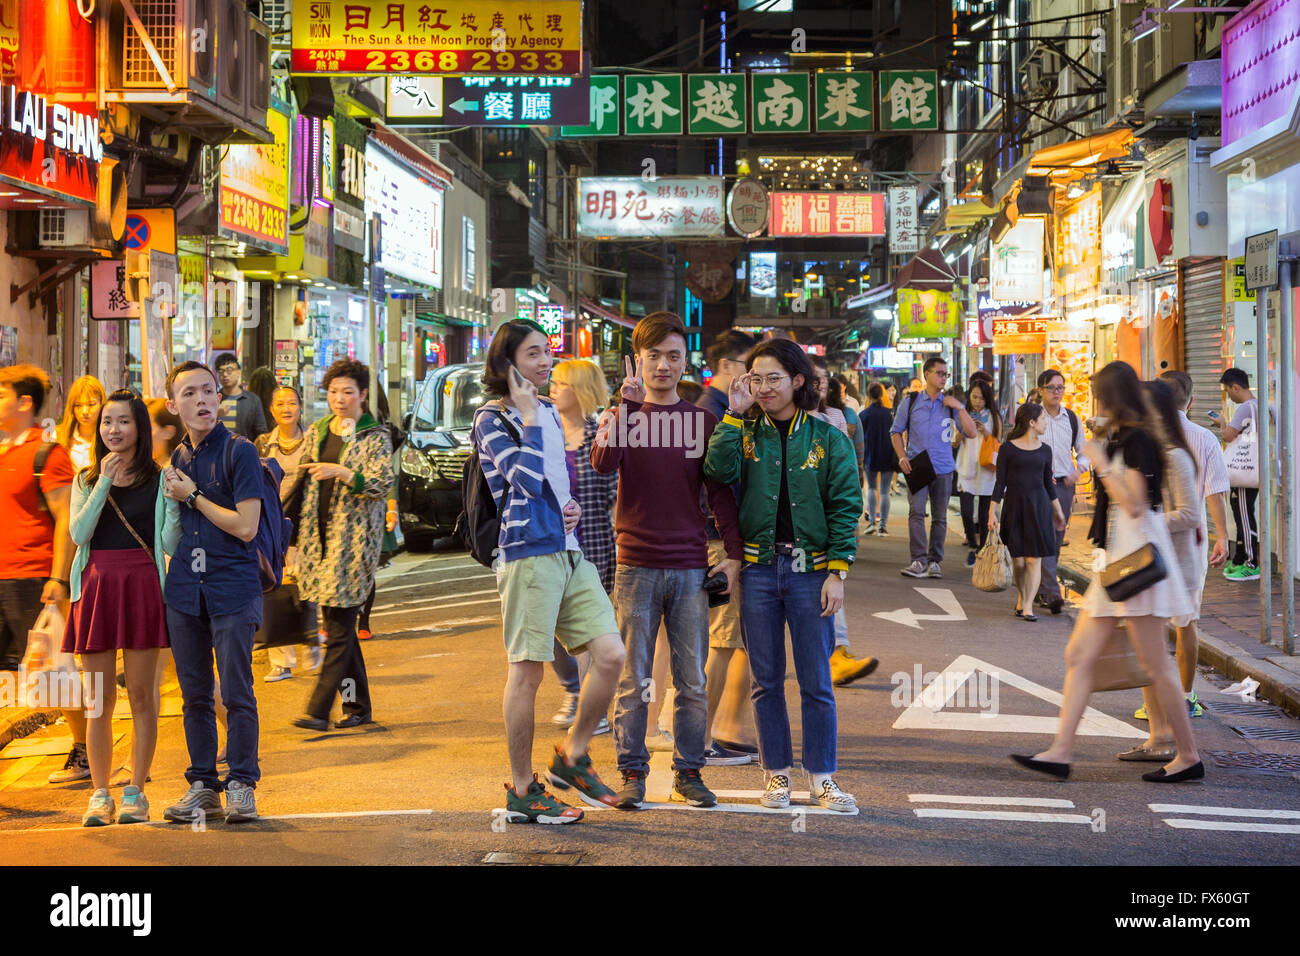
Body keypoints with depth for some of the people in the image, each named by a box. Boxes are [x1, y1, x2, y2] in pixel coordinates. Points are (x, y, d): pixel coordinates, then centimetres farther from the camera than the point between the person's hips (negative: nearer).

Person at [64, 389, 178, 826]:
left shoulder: (158, 479, 4)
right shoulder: (86, 481, 11)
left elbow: (170, 544, -2)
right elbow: (78, 534, -5)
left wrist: (172, 498, -16)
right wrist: (104, 484, -10)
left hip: (142, 587, -2)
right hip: (96, 588, 2)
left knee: (141, 696, 1)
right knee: (99, 700, 4)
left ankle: (135, 791, 9)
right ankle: (100, 794, 11)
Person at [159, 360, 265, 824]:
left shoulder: (239, 452, -7)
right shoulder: (177, 459, 12)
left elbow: (245, 526, -15)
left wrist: (193, 495, -8)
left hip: (232, 588, -6)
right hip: (185, 591, 6)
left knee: (236, 693, -3)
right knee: (194, 695, 10)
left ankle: (241, 785, 8)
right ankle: (202, 786, 19)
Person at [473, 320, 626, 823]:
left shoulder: (550, 413, 18)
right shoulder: (492, 420, -5)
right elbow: (527, 480, -20)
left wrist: (574, 506, 9)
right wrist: (528, 415, -13)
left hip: (570, 551, 7)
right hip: (528, 554, -7)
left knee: (611, 654, -2)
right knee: (527, 671, -3)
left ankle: (572, 756, 17)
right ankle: (522, 791, 7)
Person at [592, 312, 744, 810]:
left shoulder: (702, 421, 9)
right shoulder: (622, 414, 4)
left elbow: (720, 491, 10)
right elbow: (603, 464, -16)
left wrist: (734, 553, 2)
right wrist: (627, 404, -22)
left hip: (691, 567, 1)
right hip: (636, 565, -1)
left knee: (692, 680, 5)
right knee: (633, 679, 2)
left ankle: (689, 772, 14)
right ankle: (632, 773, 10)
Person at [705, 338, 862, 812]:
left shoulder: (828, 439, 2)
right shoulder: (746, 434, 6)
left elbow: (845, 508, 0)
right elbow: (719, 471, -14)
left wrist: (837, 572, -7)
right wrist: (734, 415, -12)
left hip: (811, 569, -1)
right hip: (758, 569, 2)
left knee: (817, 683, 2)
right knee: (766, 681, 8)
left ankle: (822, 777, 13)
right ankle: (777, 773, 19)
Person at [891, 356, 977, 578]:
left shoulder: (951, 404, 8)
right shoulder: (910, 402, 6)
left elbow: (971, 433, 0)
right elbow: (896, 431, 12)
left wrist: (959, 408, -9)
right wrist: (902, 457, -3)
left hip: (943, 468, 2)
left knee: (940, 517, 5)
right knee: (916, 512, -14)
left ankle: (934, 561, 13)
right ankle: (919, 560, -16)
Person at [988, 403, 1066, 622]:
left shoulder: (1044, 450, 8)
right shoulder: (1008, 449, -2)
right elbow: (1000, 482, -1)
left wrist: (1058, 511, 23)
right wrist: (992, 511, -6)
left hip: (1039, 505, 2)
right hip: (1014, 505, -2)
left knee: (1034, 560, -6)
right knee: (1019, 561, 2)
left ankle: (1027, 607, -6)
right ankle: (1021, 597, 26)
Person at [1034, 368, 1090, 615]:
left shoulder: (1072, 418, 9)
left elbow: (1083, 452, 17)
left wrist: (1079, 470, -3)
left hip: (1064, 485, 4)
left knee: (1057, 540, 8)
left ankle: (1042, 590, 20)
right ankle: (1053, 593, -20)